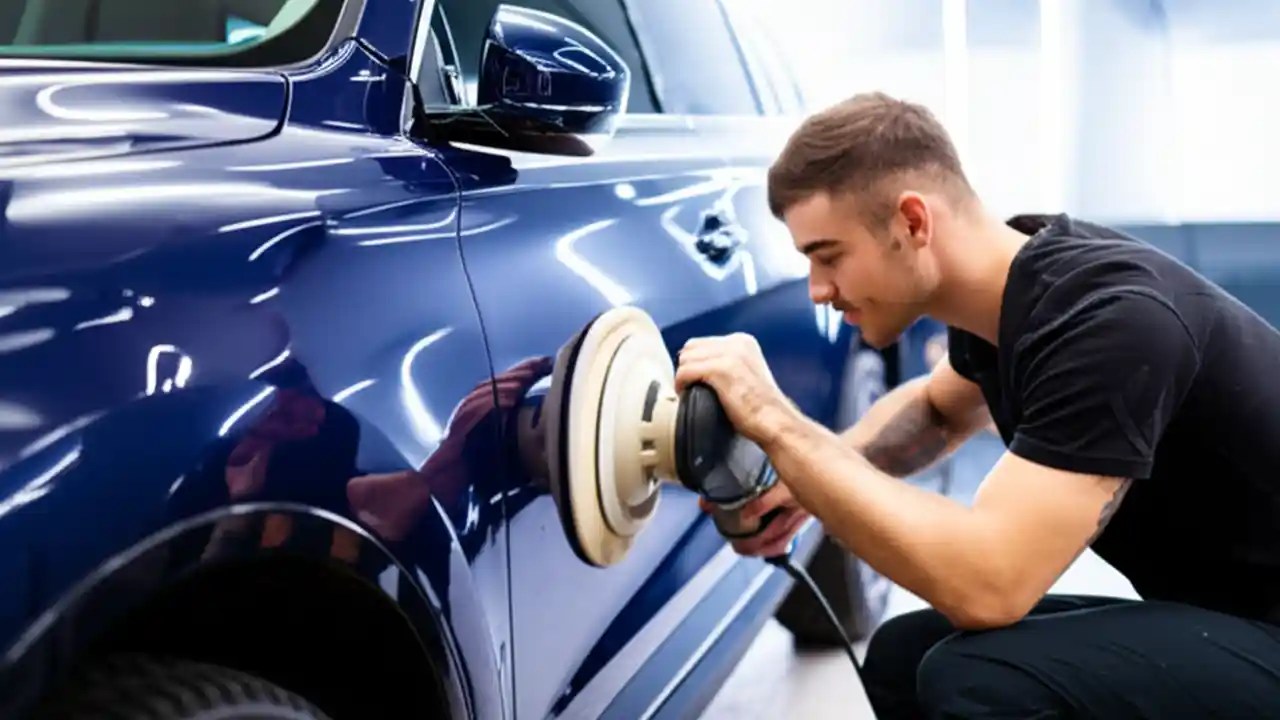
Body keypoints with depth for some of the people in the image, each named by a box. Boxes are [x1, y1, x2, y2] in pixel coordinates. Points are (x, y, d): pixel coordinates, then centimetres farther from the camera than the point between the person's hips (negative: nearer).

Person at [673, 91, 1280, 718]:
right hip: (1215, 614, 9)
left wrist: (774, 422, -27)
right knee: (905, 654, 9)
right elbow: (938, 407, 22)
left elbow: (985, 585, -34)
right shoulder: (994, 292, -1)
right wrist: (806, 477, 3)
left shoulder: (1108, 319, -28)